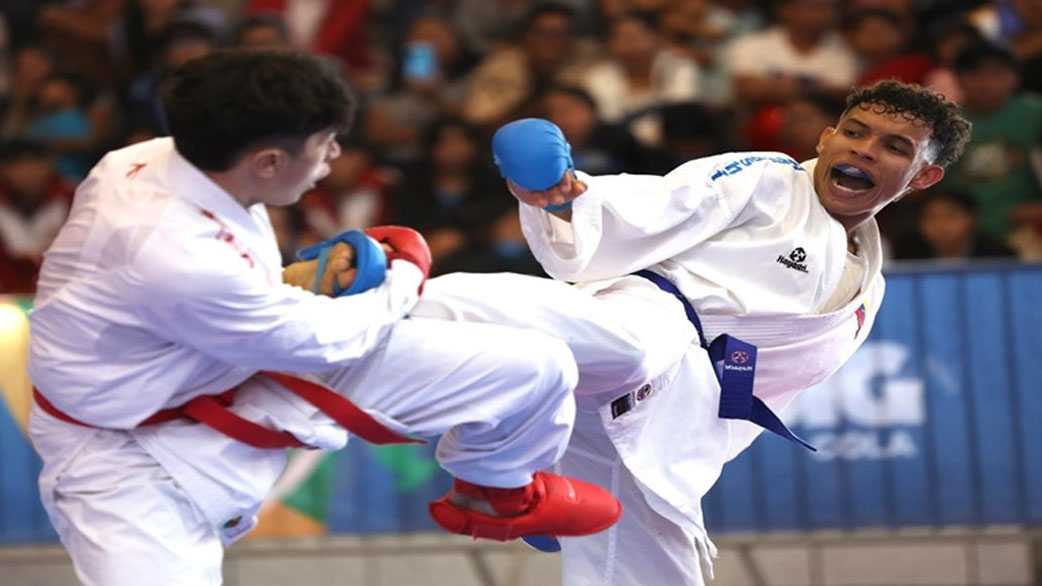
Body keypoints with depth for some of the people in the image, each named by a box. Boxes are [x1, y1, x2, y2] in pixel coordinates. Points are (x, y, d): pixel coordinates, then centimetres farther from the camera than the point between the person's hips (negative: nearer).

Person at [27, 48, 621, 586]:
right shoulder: (177, 260, -39)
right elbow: (320, 340, -22)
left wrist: (289, 282, -5)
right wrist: (406, 276, -4)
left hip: (256, 369, 7)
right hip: (136, 451, -7)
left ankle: (498, 493, 31)